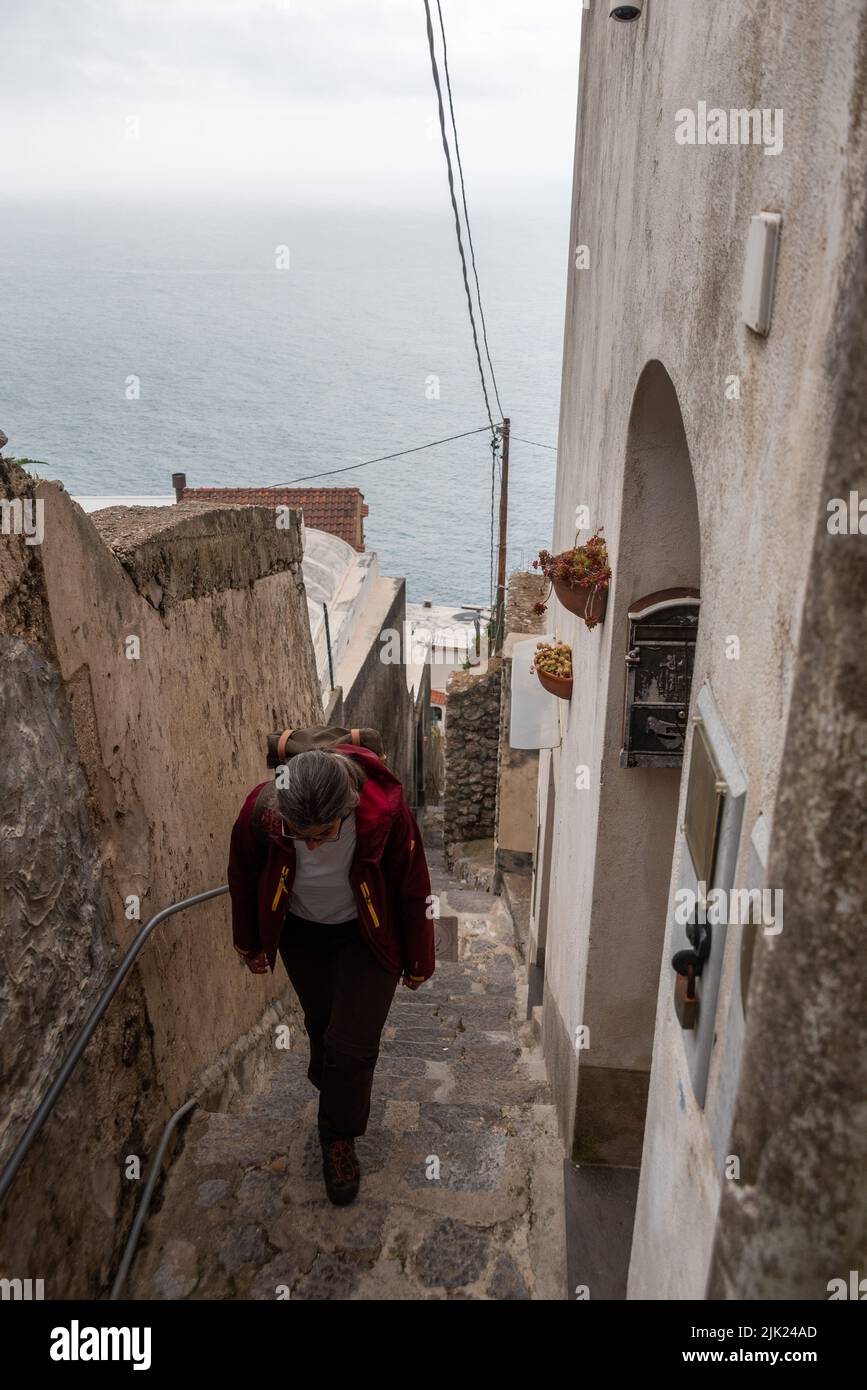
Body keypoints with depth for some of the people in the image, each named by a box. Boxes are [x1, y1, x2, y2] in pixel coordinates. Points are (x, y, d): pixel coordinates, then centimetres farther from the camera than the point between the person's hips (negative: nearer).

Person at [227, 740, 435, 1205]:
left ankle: (339, 1136, 22)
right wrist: (250, 945, 6)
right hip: (300, 932, 2)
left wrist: (418, 962, -4)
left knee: (352, 1045, -5)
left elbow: (413, 890, -18)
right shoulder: (260, 810, -32)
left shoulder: (386, 813, -37)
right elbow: (243, 879, -8)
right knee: (320, 1027, 19)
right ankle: (334, 1095, 49)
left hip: (367, 936, -2)